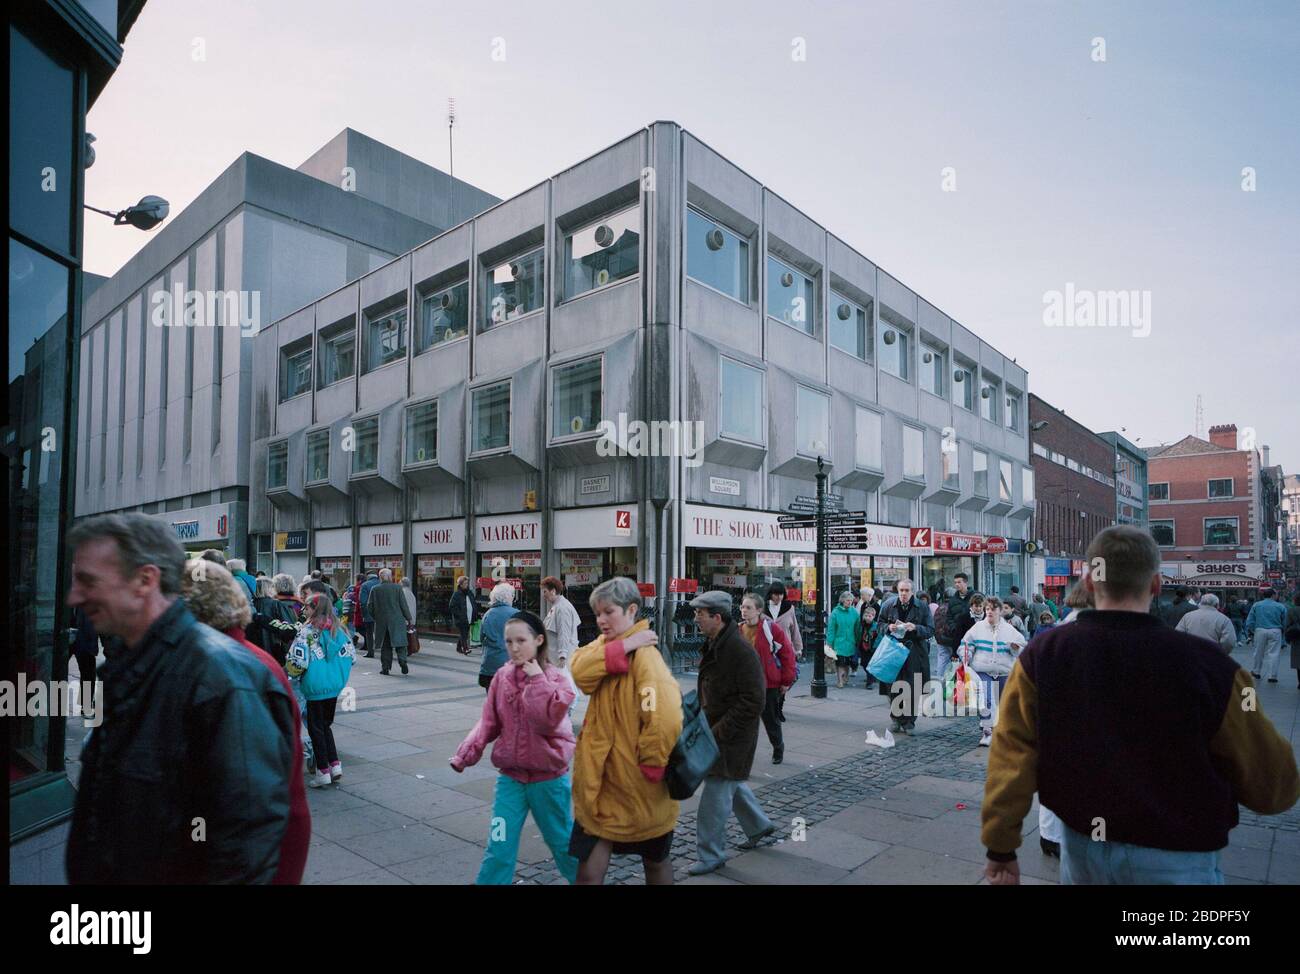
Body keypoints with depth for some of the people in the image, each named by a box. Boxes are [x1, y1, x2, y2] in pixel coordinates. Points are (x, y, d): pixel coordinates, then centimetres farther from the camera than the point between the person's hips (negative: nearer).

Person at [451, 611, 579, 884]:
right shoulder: (502, 677, -2)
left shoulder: (556, 678, -13)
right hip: (510, 777, 3)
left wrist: (536, 678, -24)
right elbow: (489, 722, 1)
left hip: (548, 778, -2)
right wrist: (466, 753, -12)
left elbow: (549, 719, -26)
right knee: (499, 847, 2)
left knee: (562, 841, 15)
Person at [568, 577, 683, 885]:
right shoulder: (605, 644, 4)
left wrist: (651, 765, -20)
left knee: (655, 860, 17)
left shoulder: (644, 654, -21)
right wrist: (623, 647, -25)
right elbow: (579, 671, -16)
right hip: (601, 777, 6)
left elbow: (666, 716, -32)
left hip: (637, 785, -6)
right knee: (589, 867, 10)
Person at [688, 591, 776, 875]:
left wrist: (717, 732, -22)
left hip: (733, 736, -9)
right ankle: (758, 825, 45)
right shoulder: (712, 646, 6)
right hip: (715, 731, 9)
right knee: (732, 783, 23)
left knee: (715, 794, -1)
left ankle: (712, 855, 16)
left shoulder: (741, 651, -23)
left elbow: (752, 703, -24)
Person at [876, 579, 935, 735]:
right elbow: (879, 623, 15)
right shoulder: (888, 606, 4)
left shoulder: (922, 607, -1)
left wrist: (915, 628, -18)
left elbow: (931, 630, -1)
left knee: (912, 688, -2)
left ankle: (909, 721, 11)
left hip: (914, 654, -1)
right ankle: (896, 719, 19)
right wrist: (888, 627, -6)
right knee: (893, 687, 4)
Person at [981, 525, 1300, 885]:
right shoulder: (1204, 664, -20)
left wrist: (1001, 849, -3)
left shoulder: (1043, 654, -13)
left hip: (1081, 845, 3)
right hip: (1173, 857, -2)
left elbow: (1010, 758, -12)